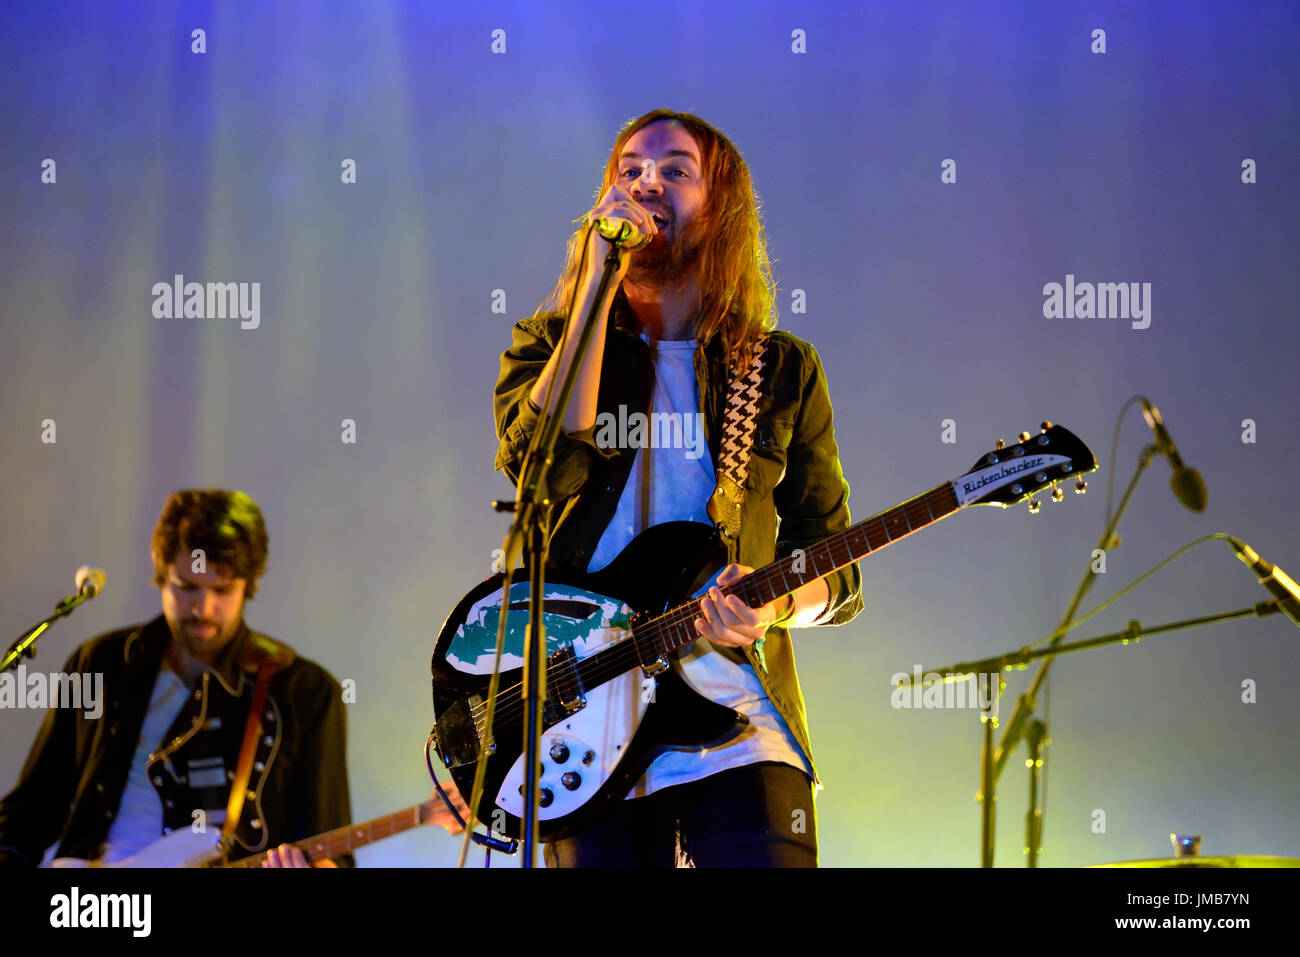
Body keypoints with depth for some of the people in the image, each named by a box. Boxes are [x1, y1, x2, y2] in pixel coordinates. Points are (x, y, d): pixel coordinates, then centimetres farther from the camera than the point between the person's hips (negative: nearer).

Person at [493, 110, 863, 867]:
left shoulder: (783, 371, 12)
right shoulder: (549, 345, 11)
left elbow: (838, 574, 12)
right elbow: (542, 466, -12)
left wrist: (774, 604, -12)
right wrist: (598, 286, -9)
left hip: (737, 720, 0)